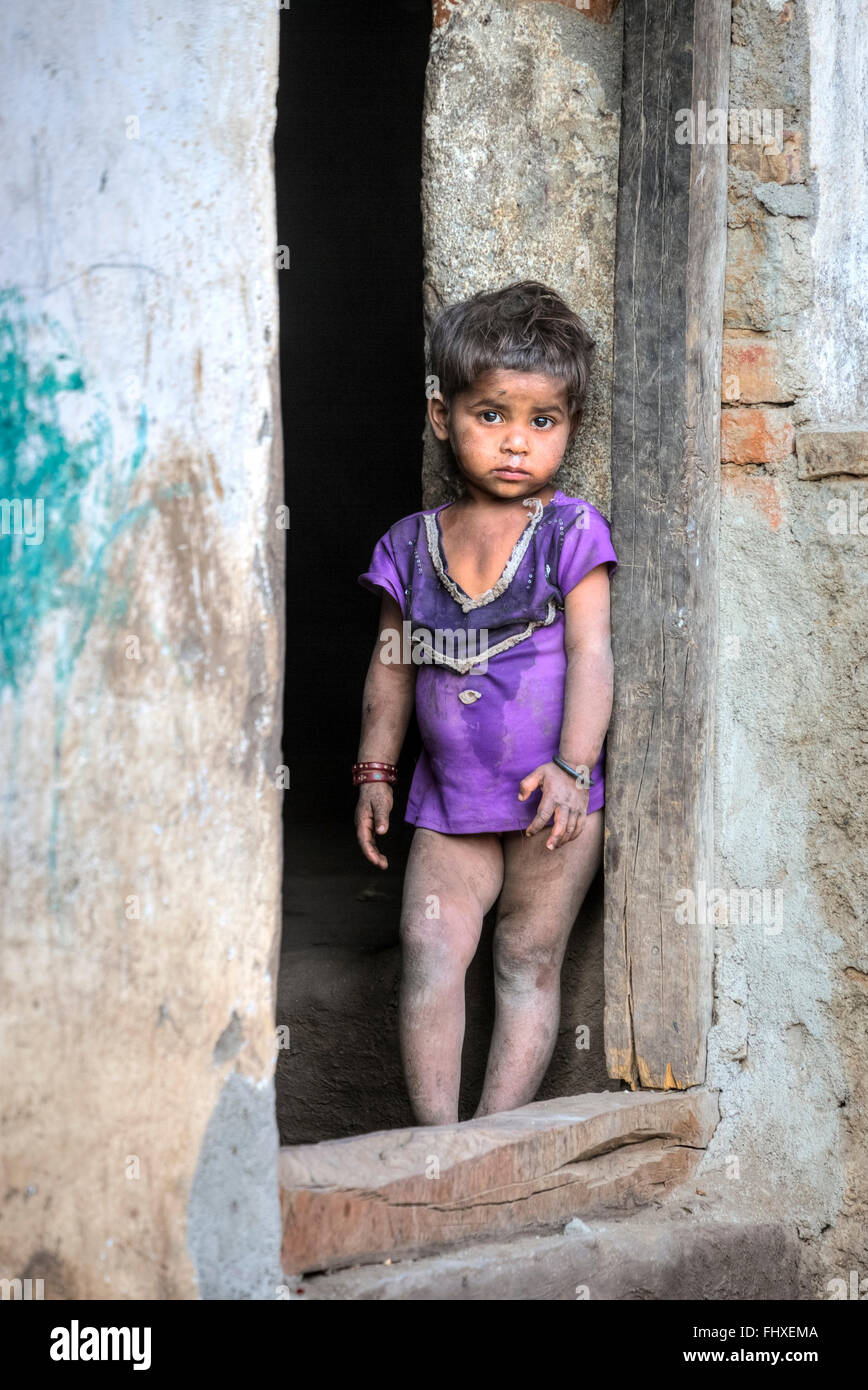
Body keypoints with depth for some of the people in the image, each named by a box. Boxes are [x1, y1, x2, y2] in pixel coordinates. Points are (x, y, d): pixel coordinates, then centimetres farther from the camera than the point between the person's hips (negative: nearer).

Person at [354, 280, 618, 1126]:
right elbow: (393, 667, 14)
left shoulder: (571, 533, -4)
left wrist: (572, 766, -20)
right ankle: (436, 1138, -2)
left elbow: (591, 653, -10)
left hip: (552, 795, -3)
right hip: (449, 798, 3)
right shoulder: (411, 545, 7)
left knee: (529, 961, 2)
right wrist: (374, 772, 14)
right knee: (427, 953, -6)